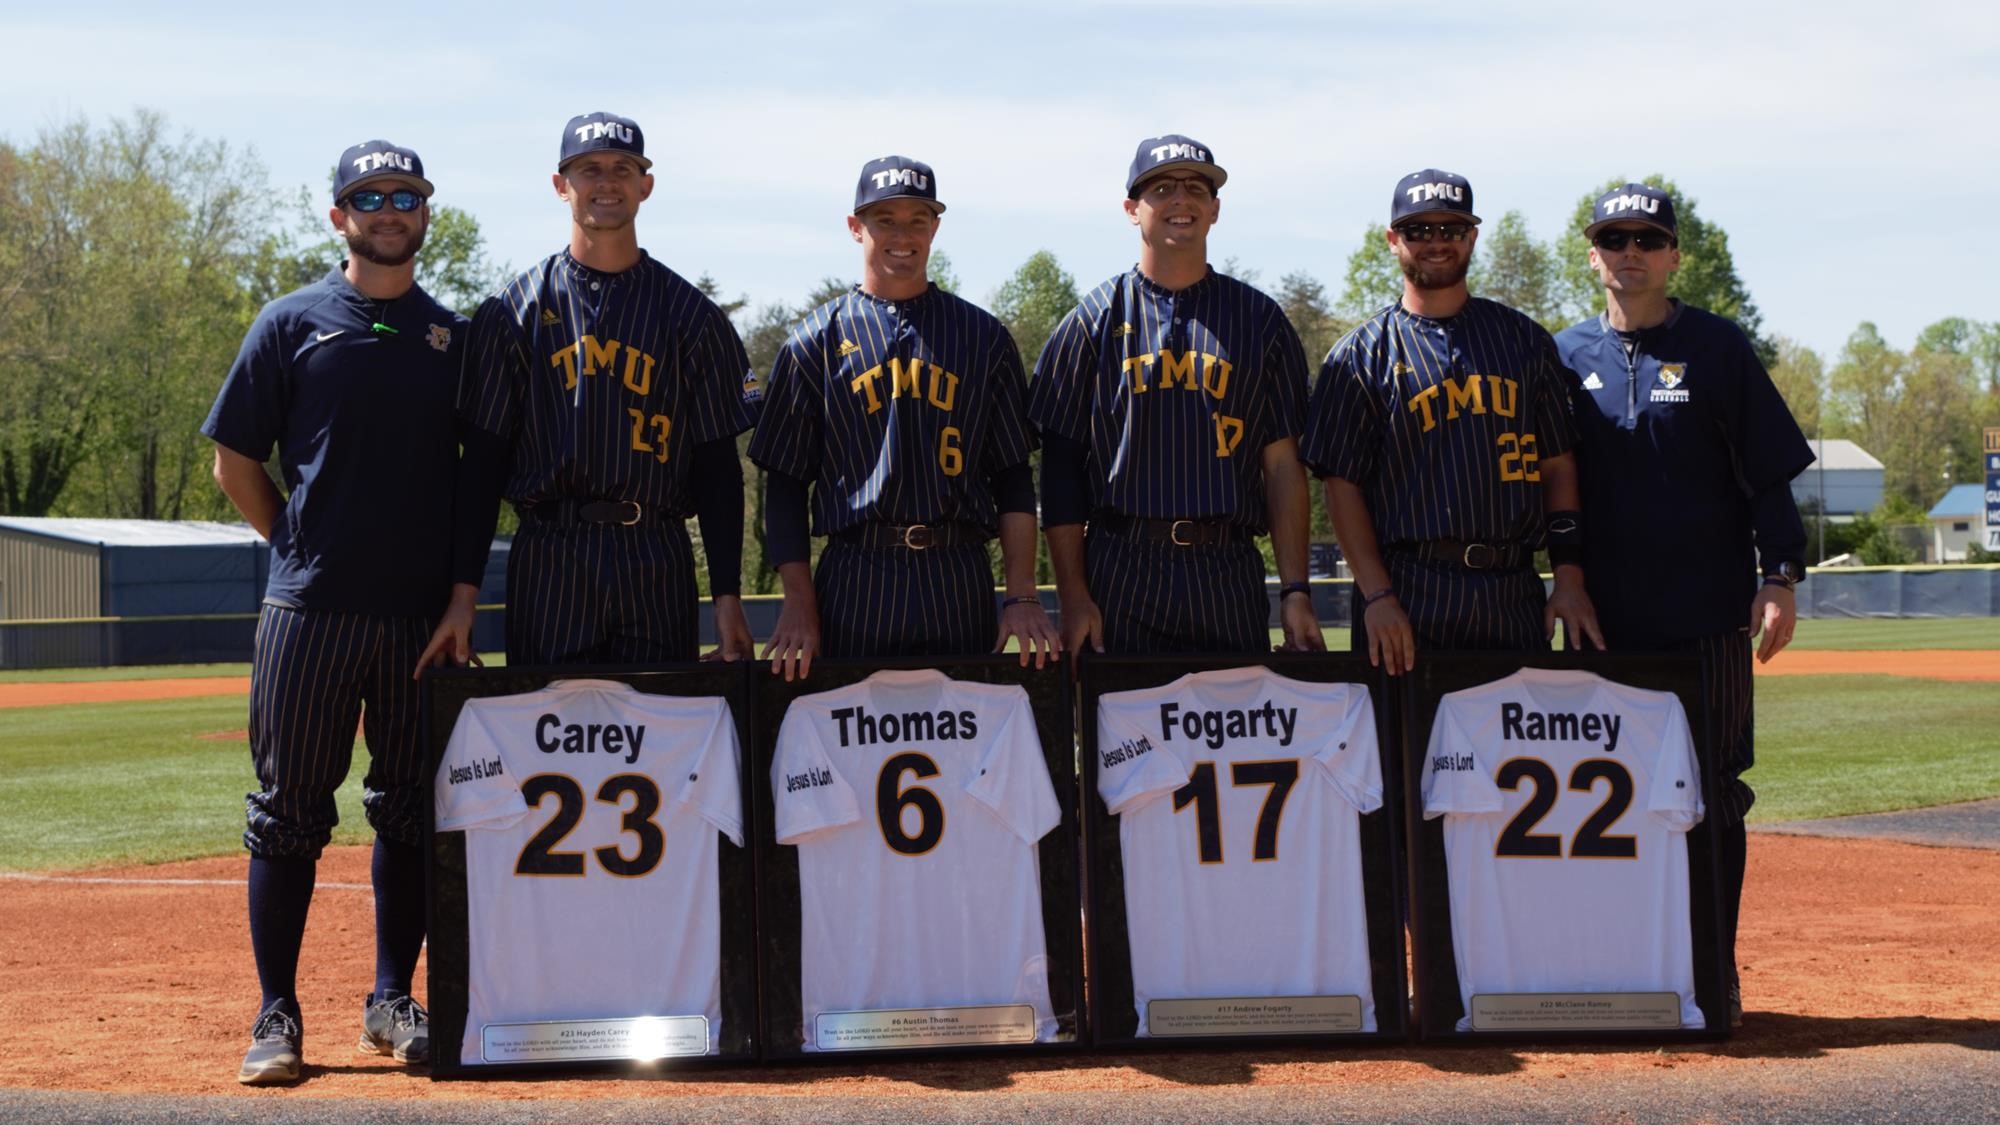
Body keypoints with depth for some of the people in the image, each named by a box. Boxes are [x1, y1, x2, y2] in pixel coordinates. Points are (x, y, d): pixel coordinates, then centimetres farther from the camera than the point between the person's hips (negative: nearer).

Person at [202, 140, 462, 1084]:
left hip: (424, 608, 3)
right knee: (289, 809, 0)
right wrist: (298, 543, 2)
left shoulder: (454, 336, 11)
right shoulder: (293, 324, 4)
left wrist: (459, 579, 7)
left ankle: (392, 1002, 16)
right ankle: (277, 1013, 6)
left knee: (411, 810, 7)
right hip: (311, 607, -2)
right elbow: (234, 458, 7)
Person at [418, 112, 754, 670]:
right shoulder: (513, 309, 8)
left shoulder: (690, 313, 10)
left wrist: (727, 596, 0)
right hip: (548, 564, -1)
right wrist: (463, 593, -2)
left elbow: (717, 466, 8)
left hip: (658, 571, 1)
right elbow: (483, 457, 6)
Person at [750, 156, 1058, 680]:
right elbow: (785, 483, 7)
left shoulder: (983, 336, 12)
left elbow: (1012, 478, 11)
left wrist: (1022, 596, 0)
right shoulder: (818, 339, 9)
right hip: (854, 581, -1)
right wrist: (798, 603, -3)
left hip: (960, 582, 1)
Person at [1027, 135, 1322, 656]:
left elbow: (1283, 463, 7)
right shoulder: (1094, 319, 7)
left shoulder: (1260, 319, 11)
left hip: (1230, 577, 1)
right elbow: (1060, 466, 4)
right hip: (1120, 572, -1)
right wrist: (1073, 596, -4)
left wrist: (1296, 591, -1)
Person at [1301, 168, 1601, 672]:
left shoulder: (1525, 340, 14)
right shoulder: (1361, 354, 5)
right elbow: (1342, 484, -1)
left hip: (1514, 594, 3)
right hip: (1410, 594, -3)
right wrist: (1377, 595, -11)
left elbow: (1558, 465, 13)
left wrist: (1569, 578, 3)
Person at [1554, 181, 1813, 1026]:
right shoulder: (1566, 356, 8)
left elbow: (1769, 474, 1)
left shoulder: (1716, 348, 2)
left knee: (1712, 795, 1)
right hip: (1604, 617, 2)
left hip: (1708, 613, -2)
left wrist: (1779, 577, -9)